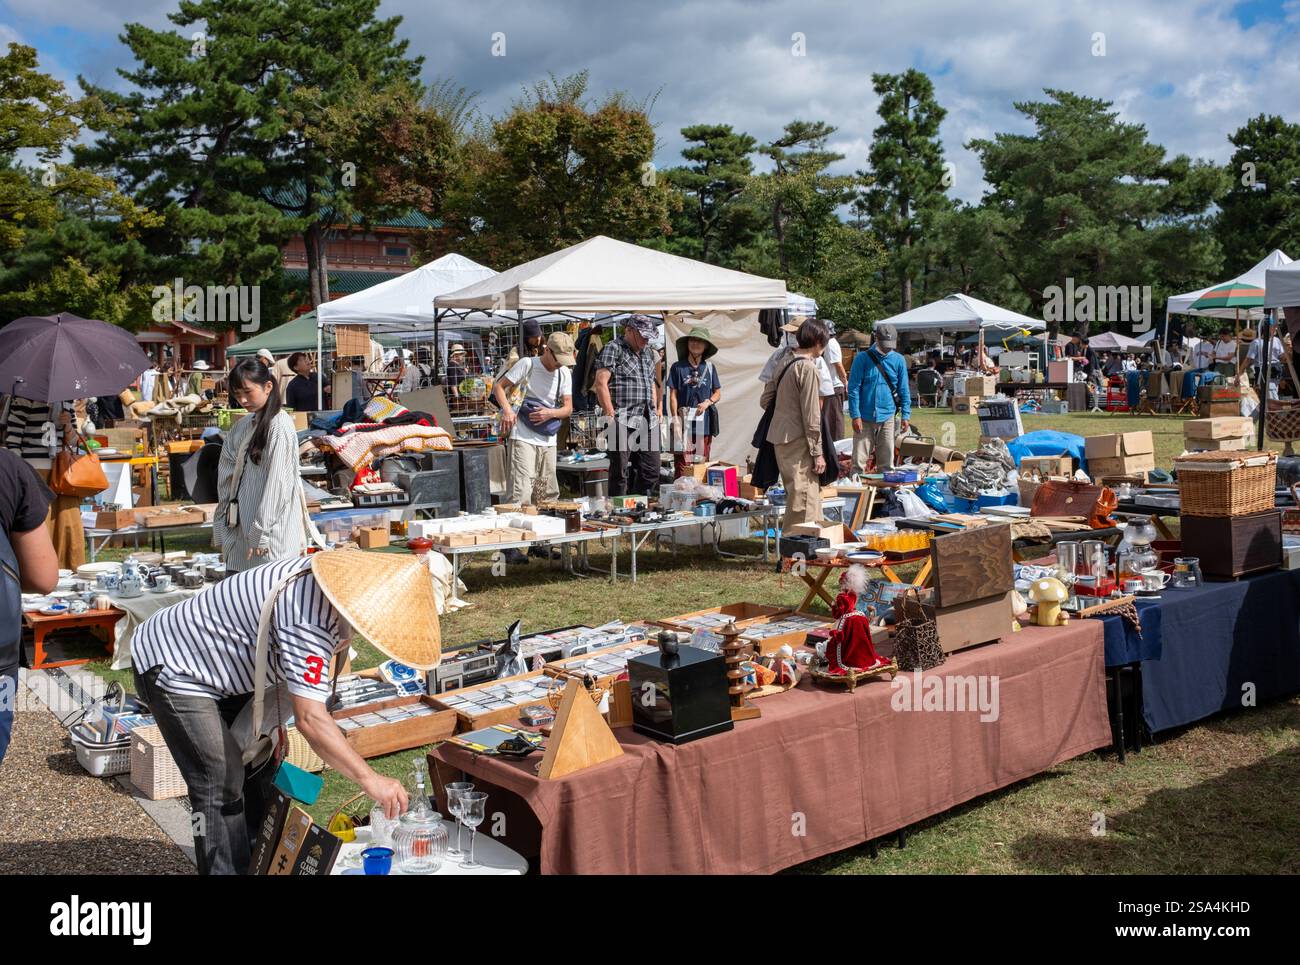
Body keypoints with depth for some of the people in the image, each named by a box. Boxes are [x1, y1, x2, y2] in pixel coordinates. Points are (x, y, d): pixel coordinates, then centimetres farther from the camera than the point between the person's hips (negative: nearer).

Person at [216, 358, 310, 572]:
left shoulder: (279, 426, -12)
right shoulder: (243, 426, 13)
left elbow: (276, 484, -15)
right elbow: (227, 476, 14)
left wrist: (261, 533, -16)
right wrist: (222, 523, 9)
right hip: (241, 527, 8)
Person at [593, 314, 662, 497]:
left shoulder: (649, 352, 19)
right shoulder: (613, 348, -4)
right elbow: (601, 383, -12)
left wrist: (655, 412, 17)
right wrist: (610, 416, -16)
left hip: (647, 421, 7)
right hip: (622, 421, -7)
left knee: (651, 471, 7)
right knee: (620, 470, -2)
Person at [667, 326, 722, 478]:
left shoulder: (710, 367, 10)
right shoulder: (678, 367, 2)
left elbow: (718, 393, 14)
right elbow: (673, 395, 1)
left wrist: (707, 402, -6)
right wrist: (675, 419, -7)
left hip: (704, 421, 3)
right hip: (684, 420, -3)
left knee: (702, 462, 5)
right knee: (682, 462, -8)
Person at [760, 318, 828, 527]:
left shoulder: (786, 364, 12)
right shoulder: (808, 367, -13)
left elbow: (765, 400, 16)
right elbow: (811, 415, -15)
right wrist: (817, 452, -12)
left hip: (780, 439, 9)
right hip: (797, 440, -9)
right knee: (803, 500, -5)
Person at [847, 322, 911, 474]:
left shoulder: (898, 360, 5)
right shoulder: (862, 358, -3)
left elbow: (903, 390, 10)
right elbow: (853, 389, -4)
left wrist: (905, 415, 4)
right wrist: (855, 415, -10)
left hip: (887, 417, 2)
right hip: (864, 418, -2)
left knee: (887, 461, 8)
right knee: (859, 459, -2)